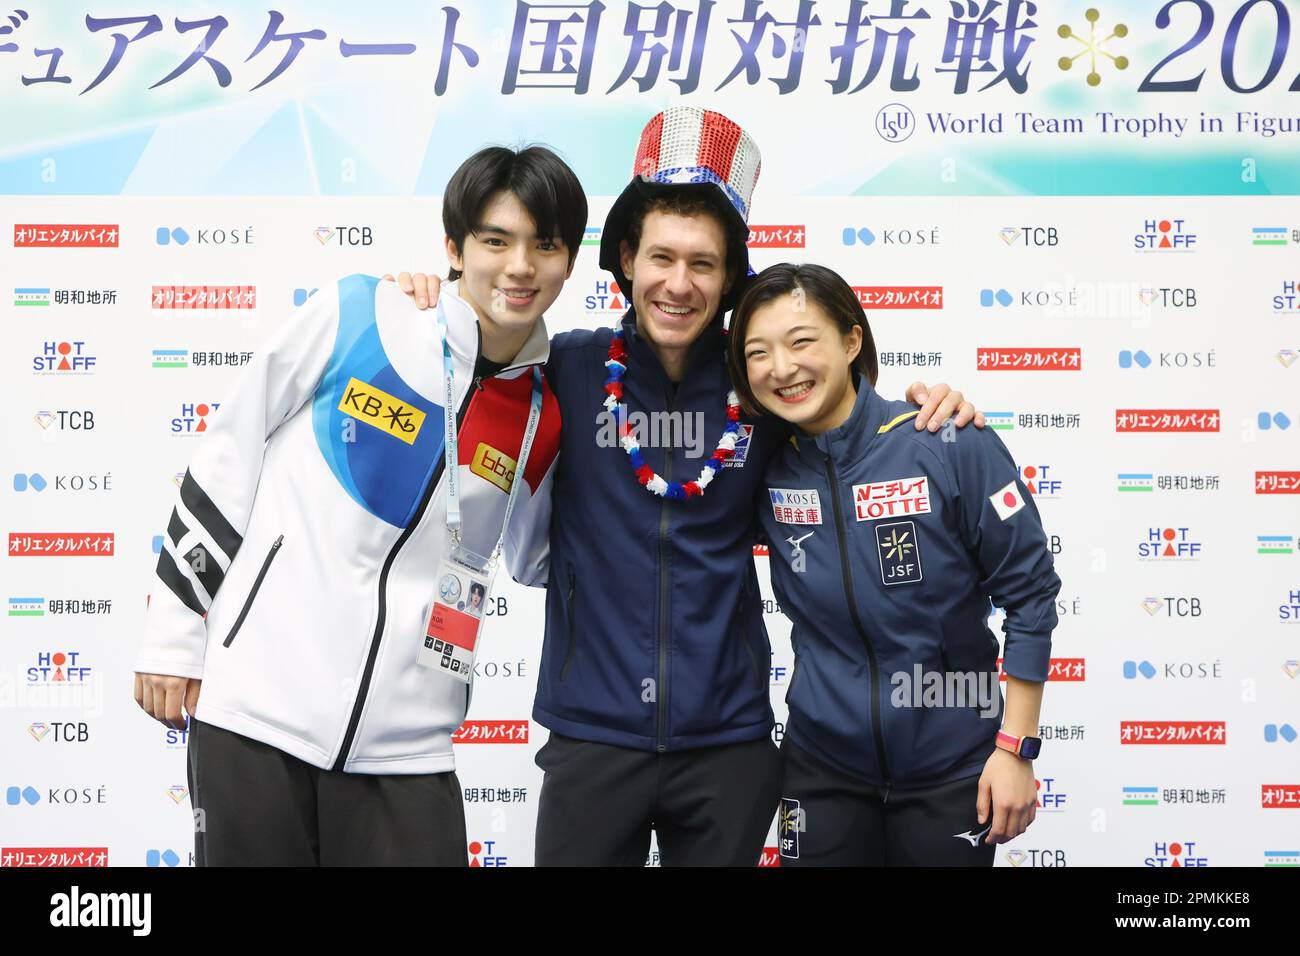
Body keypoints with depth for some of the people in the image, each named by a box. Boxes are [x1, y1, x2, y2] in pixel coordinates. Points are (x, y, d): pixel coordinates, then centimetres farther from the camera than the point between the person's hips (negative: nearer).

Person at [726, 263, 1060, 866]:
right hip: (822, 767, 3)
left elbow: (1028, 594, -10)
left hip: (952, 770, -3)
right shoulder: (766, 469, -5)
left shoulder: (952, 447, -16)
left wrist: (1016, 749, -11)